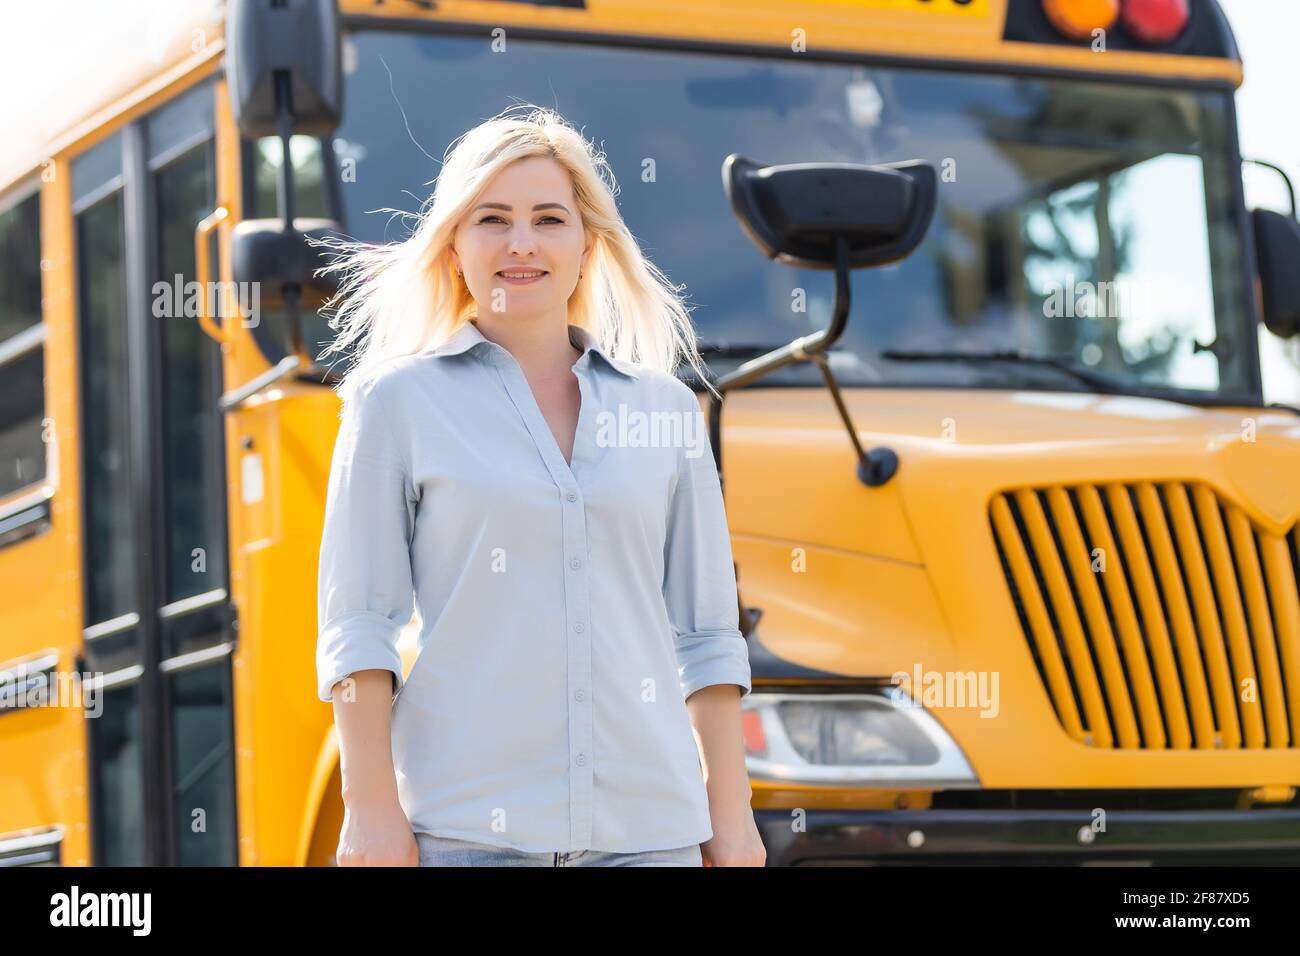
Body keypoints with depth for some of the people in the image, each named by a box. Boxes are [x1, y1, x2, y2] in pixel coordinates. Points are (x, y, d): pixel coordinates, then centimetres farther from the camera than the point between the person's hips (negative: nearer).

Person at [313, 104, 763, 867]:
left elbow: (706, 636, 13)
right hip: (468, 825, -3)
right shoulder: (400, 402, 4)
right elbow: (357, 626, 1)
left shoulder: (665, 409, 12)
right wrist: (371, 807, -6)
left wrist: (731, 815, 9)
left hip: (646, 824, 3)